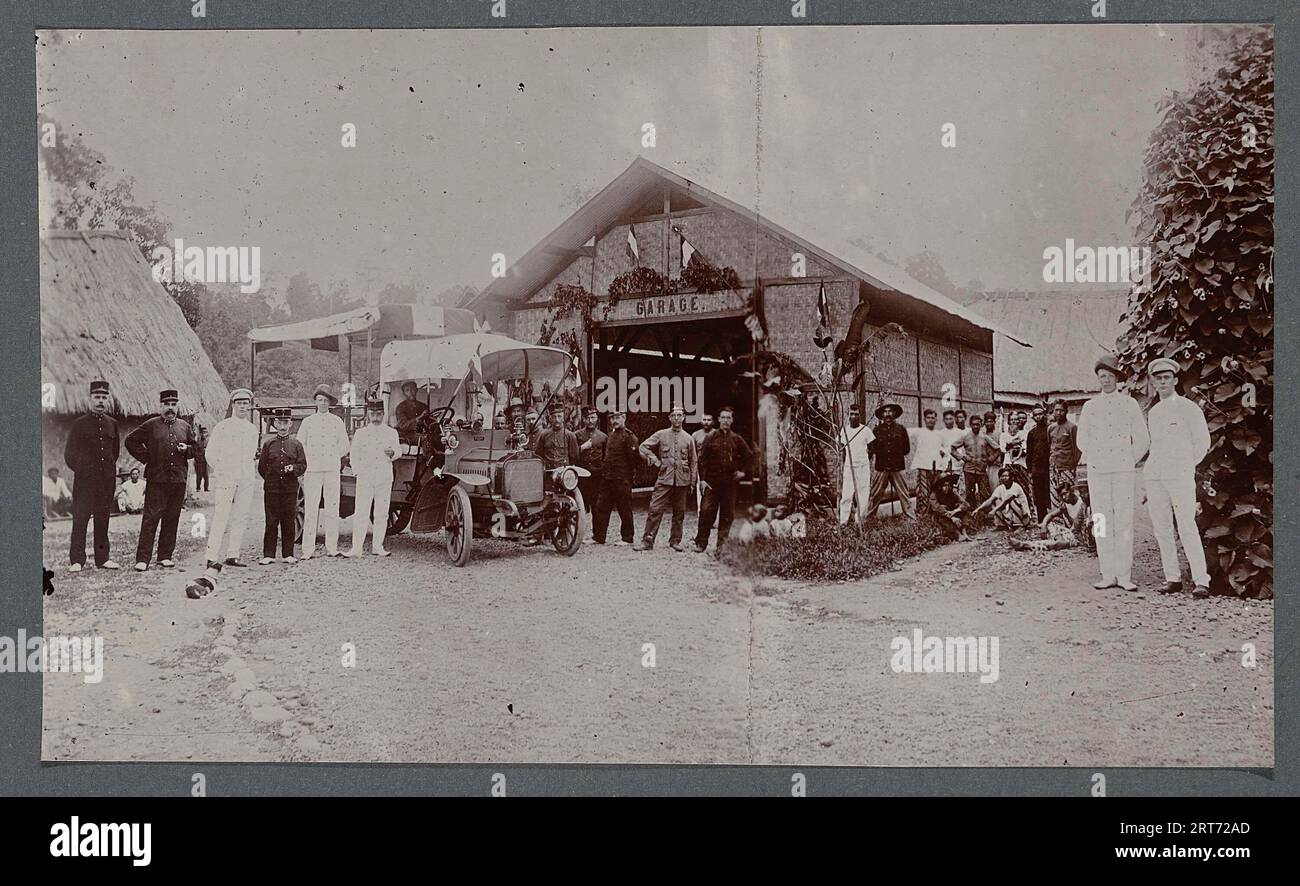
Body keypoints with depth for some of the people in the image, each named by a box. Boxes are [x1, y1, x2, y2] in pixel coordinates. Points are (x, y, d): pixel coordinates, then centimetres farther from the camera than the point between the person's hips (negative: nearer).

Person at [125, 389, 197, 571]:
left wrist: (186, 449, -1)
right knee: (151, 517, -7)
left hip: (179, 480, 4)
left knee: (172, 518, 6)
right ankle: (142, 559, -7)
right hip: (156, 479, -4)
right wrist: (146, 458, -1)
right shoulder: (151, 425, 3)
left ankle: (165, 556, 15)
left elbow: (195, 447, 21)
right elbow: (131, 441, 5)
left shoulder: (185, 427, 13)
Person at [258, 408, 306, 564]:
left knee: (289, 522, 2)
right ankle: (268, 555, 3)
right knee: (271, 523, -1)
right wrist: (270, 480, 8)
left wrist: (293, 468, -14)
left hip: (290, 489, 0)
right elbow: (261, 467, 10)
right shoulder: (268, 444, 7)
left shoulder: (296, 444, 8)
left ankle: (288, 554, 9)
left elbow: (303, 465, 4)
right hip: (271, 490, 0)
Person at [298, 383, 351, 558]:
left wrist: (334, 459, 7)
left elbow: (344, 446, 14)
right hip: (312, 470, -1)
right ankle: (308, 549, -7)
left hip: (332, 470, 1)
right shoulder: (307, 422, 10)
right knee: (310, 509, -6)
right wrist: (307, 461, 4)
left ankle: (331, 548, 1)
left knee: (332, 509, -2)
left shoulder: (337, 422, 11)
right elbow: (299, 445, 13)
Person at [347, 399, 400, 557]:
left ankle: (377, 546, 10)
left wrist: (392, 453, -13)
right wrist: (358, 471, -2)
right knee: (361, 513, -7)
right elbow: (354, 454, 10)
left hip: (385, 478, 1)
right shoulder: (360, 433, 10)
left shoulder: (391, 433, 12)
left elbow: (398, 450, 9)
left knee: (382, 514, 3)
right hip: (365, 477, -1)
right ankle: (356, 548, -8)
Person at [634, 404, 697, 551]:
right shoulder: (661, 434, 5)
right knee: (655, 509, -8)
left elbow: (693, 462, 13)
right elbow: (643, 447, 5)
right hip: (665, 478, -2)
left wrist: (693, 482, 9)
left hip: (682, 480, 2)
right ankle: (647, 540, -5)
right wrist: (656, 462, -1)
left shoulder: (688, 438, 9)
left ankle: (675, 541, 18)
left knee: (679, 513, 7)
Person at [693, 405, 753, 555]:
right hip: (712, 482, -2)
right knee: (706, 512, -8)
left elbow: (750, 456, 18)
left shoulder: (737, 440, 8)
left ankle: (722, 545, 10)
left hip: (730, 482, 2)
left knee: (727, 515, 3)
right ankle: (701, 543, 1)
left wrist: (743, 472, 9)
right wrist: (702, 479, -6)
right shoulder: (710, 438, 4)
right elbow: (702, 459, 1)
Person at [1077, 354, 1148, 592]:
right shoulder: (1089, 407, 11)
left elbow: (1142, 440, 8)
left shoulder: (1129, 404, 7)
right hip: (1097, 471, 2)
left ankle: (1124, 575, -4)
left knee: (1124, 521, -6)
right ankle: (1108, 575, 2)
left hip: (1123, 470, -2)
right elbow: (1082, 441, 18)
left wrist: (1129, 461, 6)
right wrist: (1096, 459, 9)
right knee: (1102, 523, -1)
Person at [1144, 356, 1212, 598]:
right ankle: (1172, 579, 6)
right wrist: (1152, 468, 16)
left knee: (1187, 527, -13)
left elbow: (1203, 442, 3)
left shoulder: (1188, 408, 1)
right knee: (1161, 529, 2)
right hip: (1154, 477, 6)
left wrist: (1186, 466, 6)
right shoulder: (1153, 412, 18)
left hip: (1180, 475, -6)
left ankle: (1201, 581, -13)